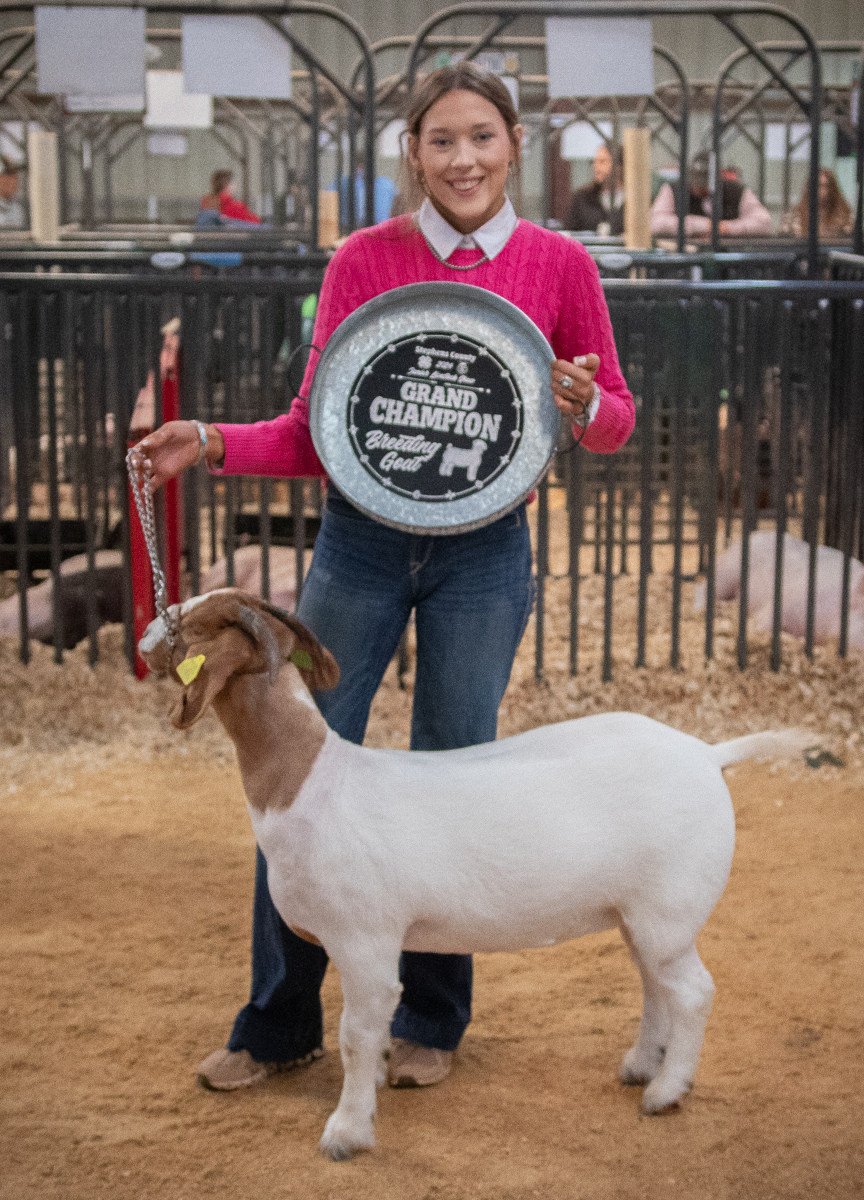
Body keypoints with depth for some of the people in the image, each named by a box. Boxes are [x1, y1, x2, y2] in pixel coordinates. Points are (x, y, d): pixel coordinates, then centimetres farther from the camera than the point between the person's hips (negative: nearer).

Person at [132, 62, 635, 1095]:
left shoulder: (558, 264, -1)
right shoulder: (363, 260, -2)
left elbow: (616, 421, 7)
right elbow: (316, 428, 0)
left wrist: (581, 405, -16)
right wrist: (213, 444, -16)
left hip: (482, 552, 0)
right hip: (360, 543, 1)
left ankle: (430, 1022, 26)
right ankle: (278, 1026, 19)